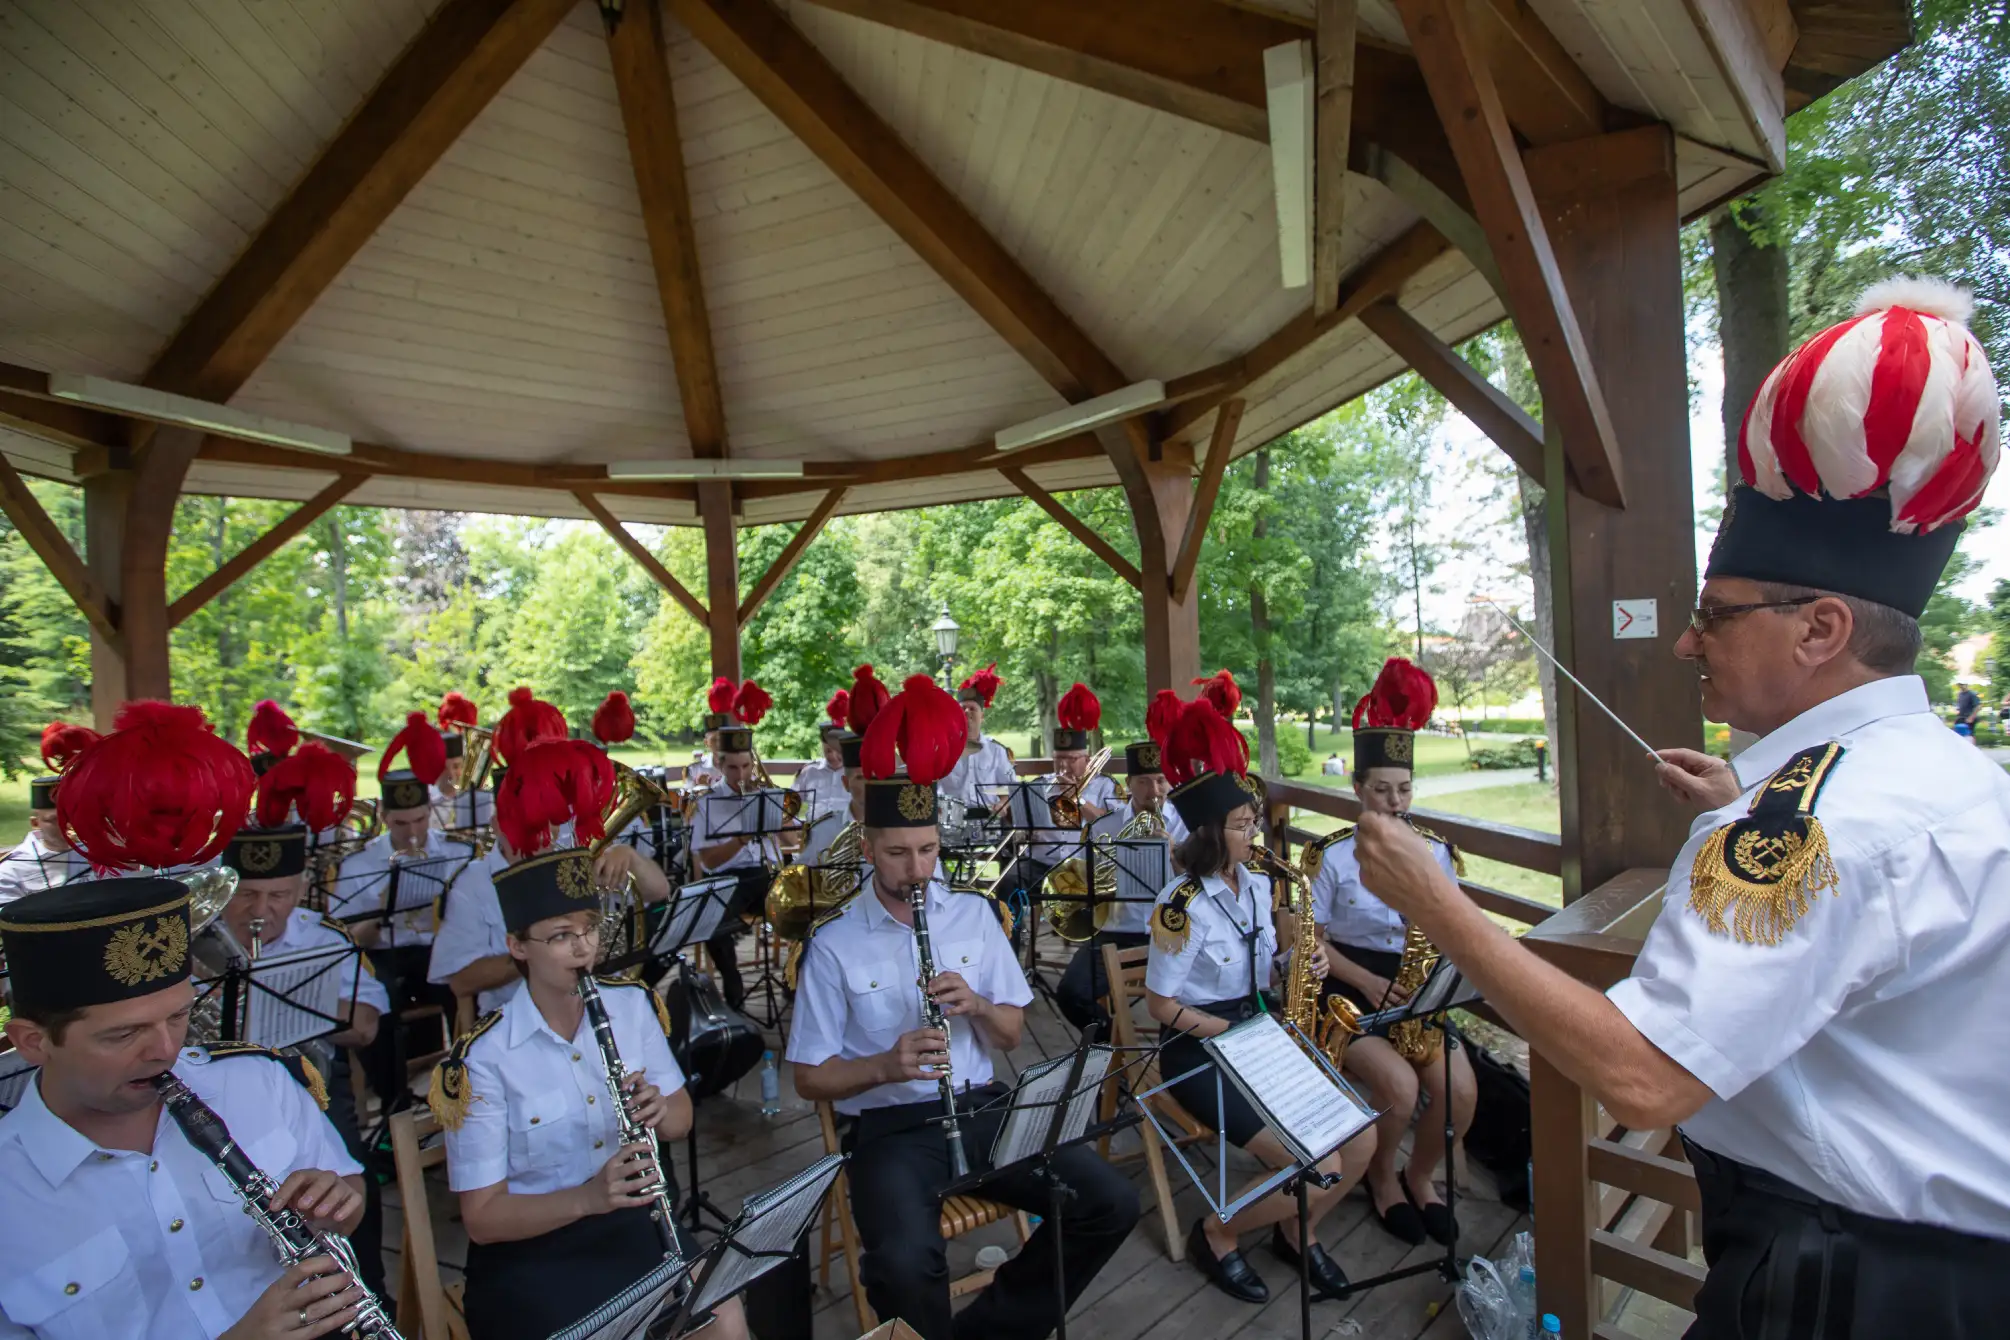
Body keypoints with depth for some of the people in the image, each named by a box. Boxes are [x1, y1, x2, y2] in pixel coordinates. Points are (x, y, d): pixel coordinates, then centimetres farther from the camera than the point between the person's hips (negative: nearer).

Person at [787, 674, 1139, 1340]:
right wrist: (886, 1066, -22)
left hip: (982, 1108, 4)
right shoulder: (833, 944, -6)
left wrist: (975, 1003, -14)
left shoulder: (974, 912, 4)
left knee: (1113, 1203, -11)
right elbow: (810, 1077, -2)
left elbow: (1011, 1034, 9)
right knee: (906, 1262, -32)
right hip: (891, 1128, -3)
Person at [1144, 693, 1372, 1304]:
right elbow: (1159, 1003, -16)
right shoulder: (1183, 903, -20)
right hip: (1199, 1052, -7)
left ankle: (1298, 1233, 23)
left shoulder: (1254, 885, 3)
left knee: (1360, 1141, -5)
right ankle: (1216, 1235, 10)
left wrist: (1301, 963, -7)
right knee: (1320, 1171, -17)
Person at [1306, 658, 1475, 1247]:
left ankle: (1420, 1176, 17)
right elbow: (1311, 940, -6)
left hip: (1418, 990, 4)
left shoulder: (1434, 851, 3)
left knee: (1460, 1090, -17)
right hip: (1351, 989, -4)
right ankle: (1382, 1177, 11)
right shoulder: (1331, 855, -9)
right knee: (1401, 1087, -24)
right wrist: (1368, 981, -17)